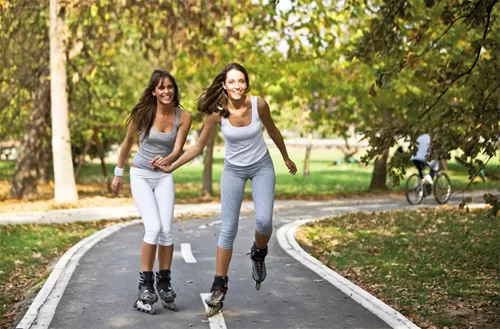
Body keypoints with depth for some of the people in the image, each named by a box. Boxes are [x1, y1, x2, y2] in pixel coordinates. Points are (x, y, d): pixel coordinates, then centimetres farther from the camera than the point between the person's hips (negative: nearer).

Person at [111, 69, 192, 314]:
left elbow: (177, 150, -13)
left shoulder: (183, 117, -10)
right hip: (140, 175, -2)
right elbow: (127, 143, 1)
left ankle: (164, 282, 10)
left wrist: (166, 160, -36)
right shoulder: (142, 113, -13)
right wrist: (118, 174, 9)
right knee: (153, 228, -17)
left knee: (166, 230, -8)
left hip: (164, 177, 2)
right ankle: (145, 284, -6)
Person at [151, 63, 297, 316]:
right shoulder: (216, 113, -20)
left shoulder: (259, 104, -18)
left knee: (264, 221, -18)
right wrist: (171, 167, -12)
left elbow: (272, 131, 1)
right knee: (228, 229, -5)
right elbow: (198, 147, -7)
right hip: (233, 171, 0)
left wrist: (286, 158, 14)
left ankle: (258, 254, 17)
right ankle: (219, 287, 4)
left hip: (262, 167, 0)